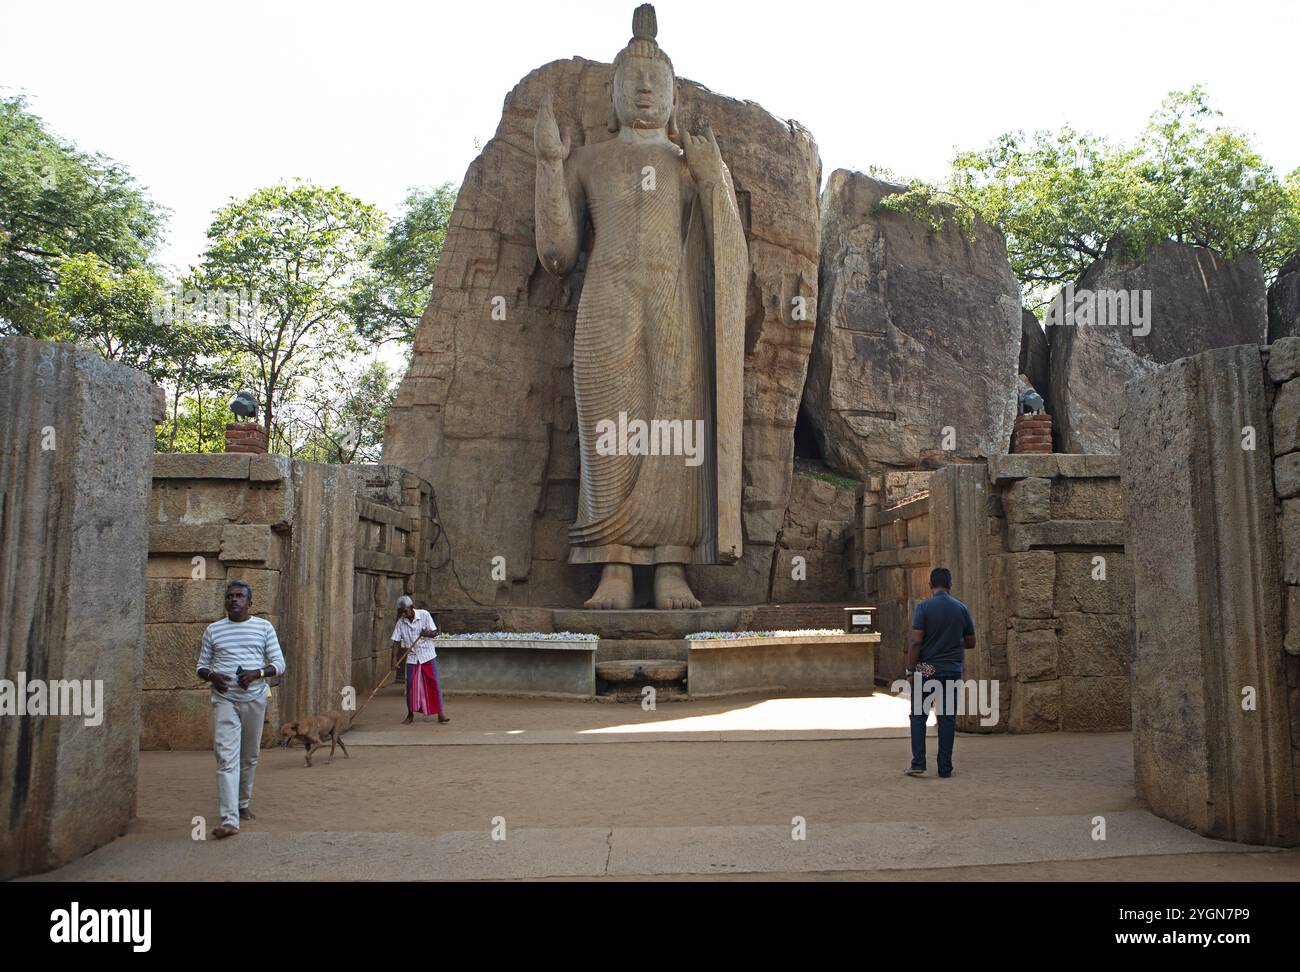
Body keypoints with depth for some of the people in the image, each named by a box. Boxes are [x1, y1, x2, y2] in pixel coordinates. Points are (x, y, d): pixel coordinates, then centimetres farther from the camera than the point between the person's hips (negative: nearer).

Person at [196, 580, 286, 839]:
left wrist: (257, 673, -17)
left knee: (250, 757, 13)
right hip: (225, 701, -1)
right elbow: (201, 666, 11)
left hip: (254, 699, 1)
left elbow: (279, 664, 3)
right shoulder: (213, 630, 7)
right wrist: (212, 676, -12)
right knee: (227, 758, -11)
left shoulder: (264, 627, 4)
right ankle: (230, 819, -14)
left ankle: (244, 804, 33)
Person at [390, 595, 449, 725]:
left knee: (434, 684, -3)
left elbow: (435, 633, -6)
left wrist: (427, 634, -29)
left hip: (428, 655, -2)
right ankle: (410, 715, 17)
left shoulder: (424, 615, -8)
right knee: (411, 686, 3)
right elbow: (396, 642, -2)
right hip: (412, 658, 2)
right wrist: (394, 659, -13)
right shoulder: (400, 623, -3)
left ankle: (440, 713, 2)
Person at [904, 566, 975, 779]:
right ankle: (945, 767, 9)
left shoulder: (924, 606, -9)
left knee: (919, 716, 7)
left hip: (926, 670, -3)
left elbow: (916, 641, -14)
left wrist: (910, 669, -8)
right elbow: (970, 643, 10)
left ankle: (918, 764, 1)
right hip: (952, 671, 3)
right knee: (947, 718, 7)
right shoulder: (961, 609, 3)